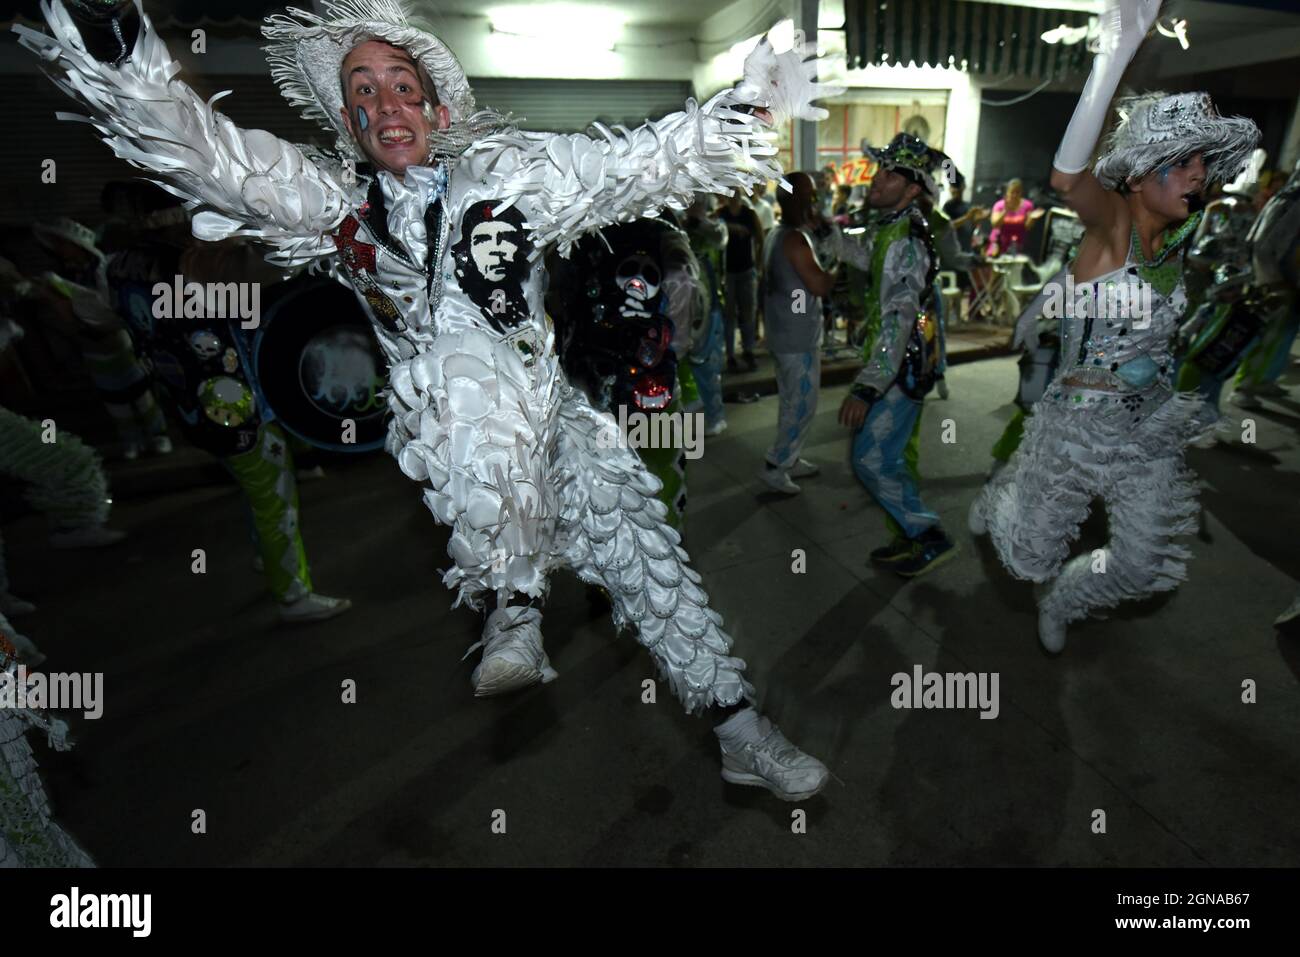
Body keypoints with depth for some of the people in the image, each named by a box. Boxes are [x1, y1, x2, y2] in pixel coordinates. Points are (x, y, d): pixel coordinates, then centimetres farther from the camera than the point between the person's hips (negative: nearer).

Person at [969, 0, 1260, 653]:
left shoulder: (1186, 236, 3)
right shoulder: (1112, 219, -16)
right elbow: (1068, 176, -38)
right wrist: (1115, 53, -47)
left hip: (1153, 426, 6)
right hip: (1079, 422, -6)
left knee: (1144, 568, 14)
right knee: (1034, 555, 12)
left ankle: (1062, 600, 43)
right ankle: (999, 498, 47)